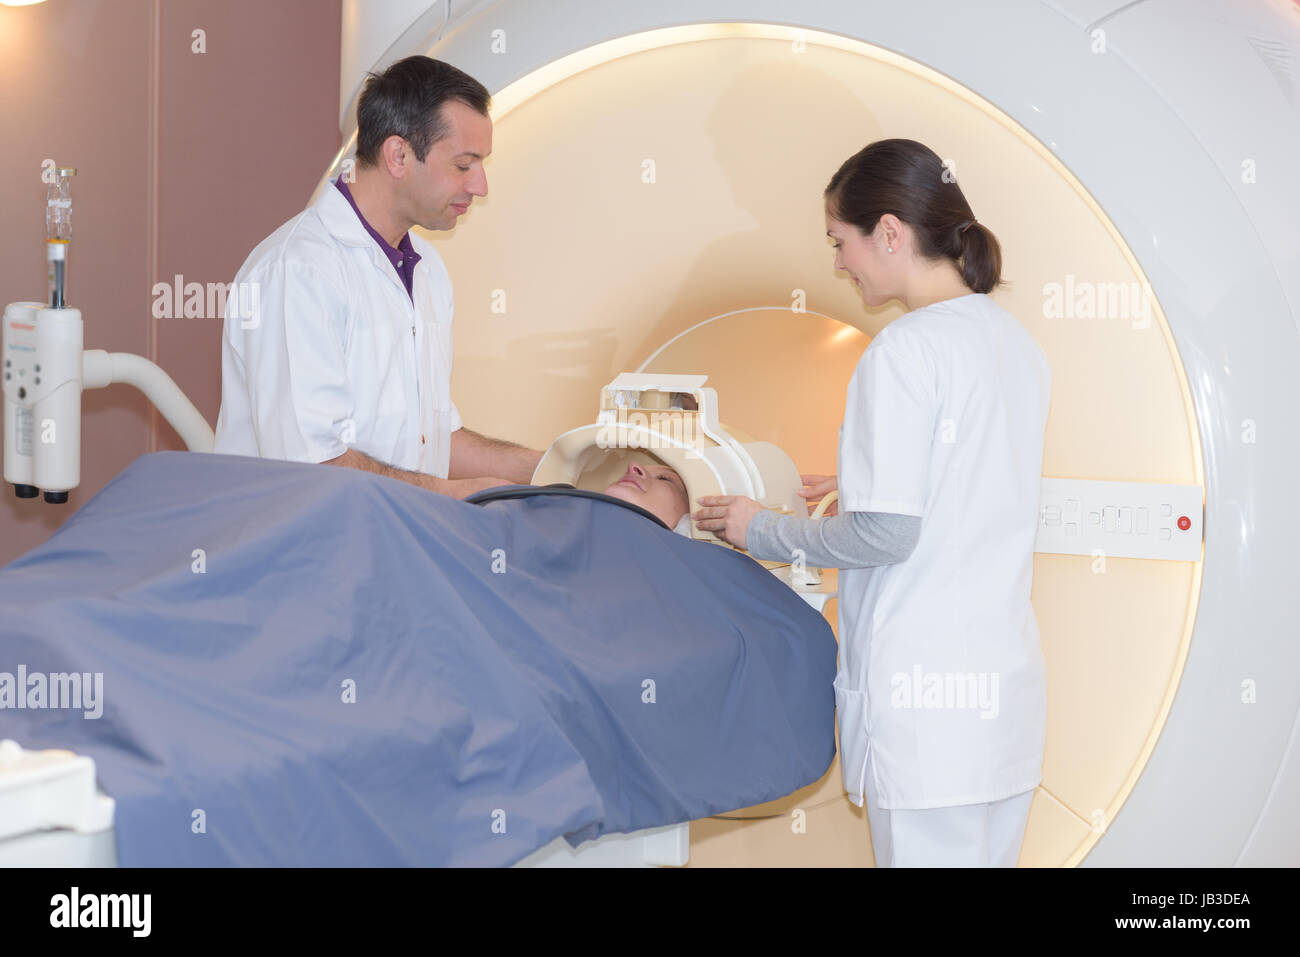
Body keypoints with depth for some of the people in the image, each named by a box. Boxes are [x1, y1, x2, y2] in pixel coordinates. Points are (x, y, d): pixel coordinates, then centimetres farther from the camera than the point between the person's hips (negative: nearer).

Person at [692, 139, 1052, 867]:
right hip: (1008, 682, 8)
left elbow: (887, 534, -16)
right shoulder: (1017, 340, 11)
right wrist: (869, 482, 25)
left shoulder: (906, 350, -14)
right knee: (990, 854, 14)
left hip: (925, 694, -8)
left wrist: (761, 530, -3)